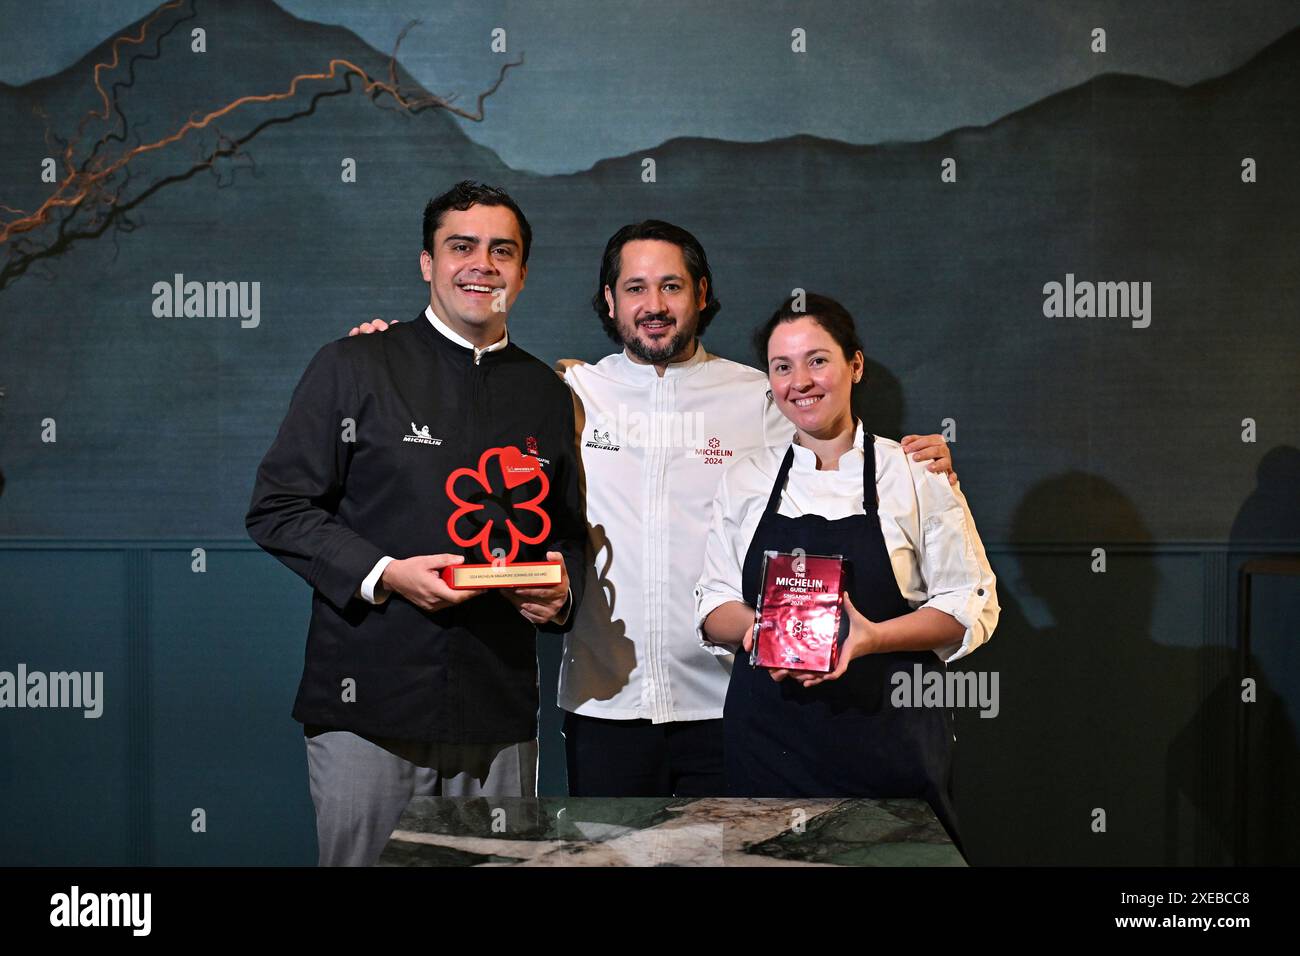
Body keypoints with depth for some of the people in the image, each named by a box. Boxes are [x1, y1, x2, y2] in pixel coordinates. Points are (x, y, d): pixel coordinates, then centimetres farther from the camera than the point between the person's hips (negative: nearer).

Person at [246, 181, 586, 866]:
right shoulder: (354, 367, 2)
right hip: (368, 707, -3)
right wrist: (382, 574, -15)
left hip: (500, 716, 3)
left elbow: (568, 531, 22)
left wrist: (562, 592, 0)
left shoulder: (546, 394, 14)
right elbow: (278, 510, -1)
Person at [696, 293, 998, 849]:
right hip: (768, 737, 2)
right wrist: (757, 626, -12)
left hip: (888, 737, -2)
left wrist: (872, 637, -17)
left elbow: (972, 608, -2)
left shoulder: (917, 474, -1)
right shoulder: (744, 481, 8)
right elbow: (713, 606, 10)